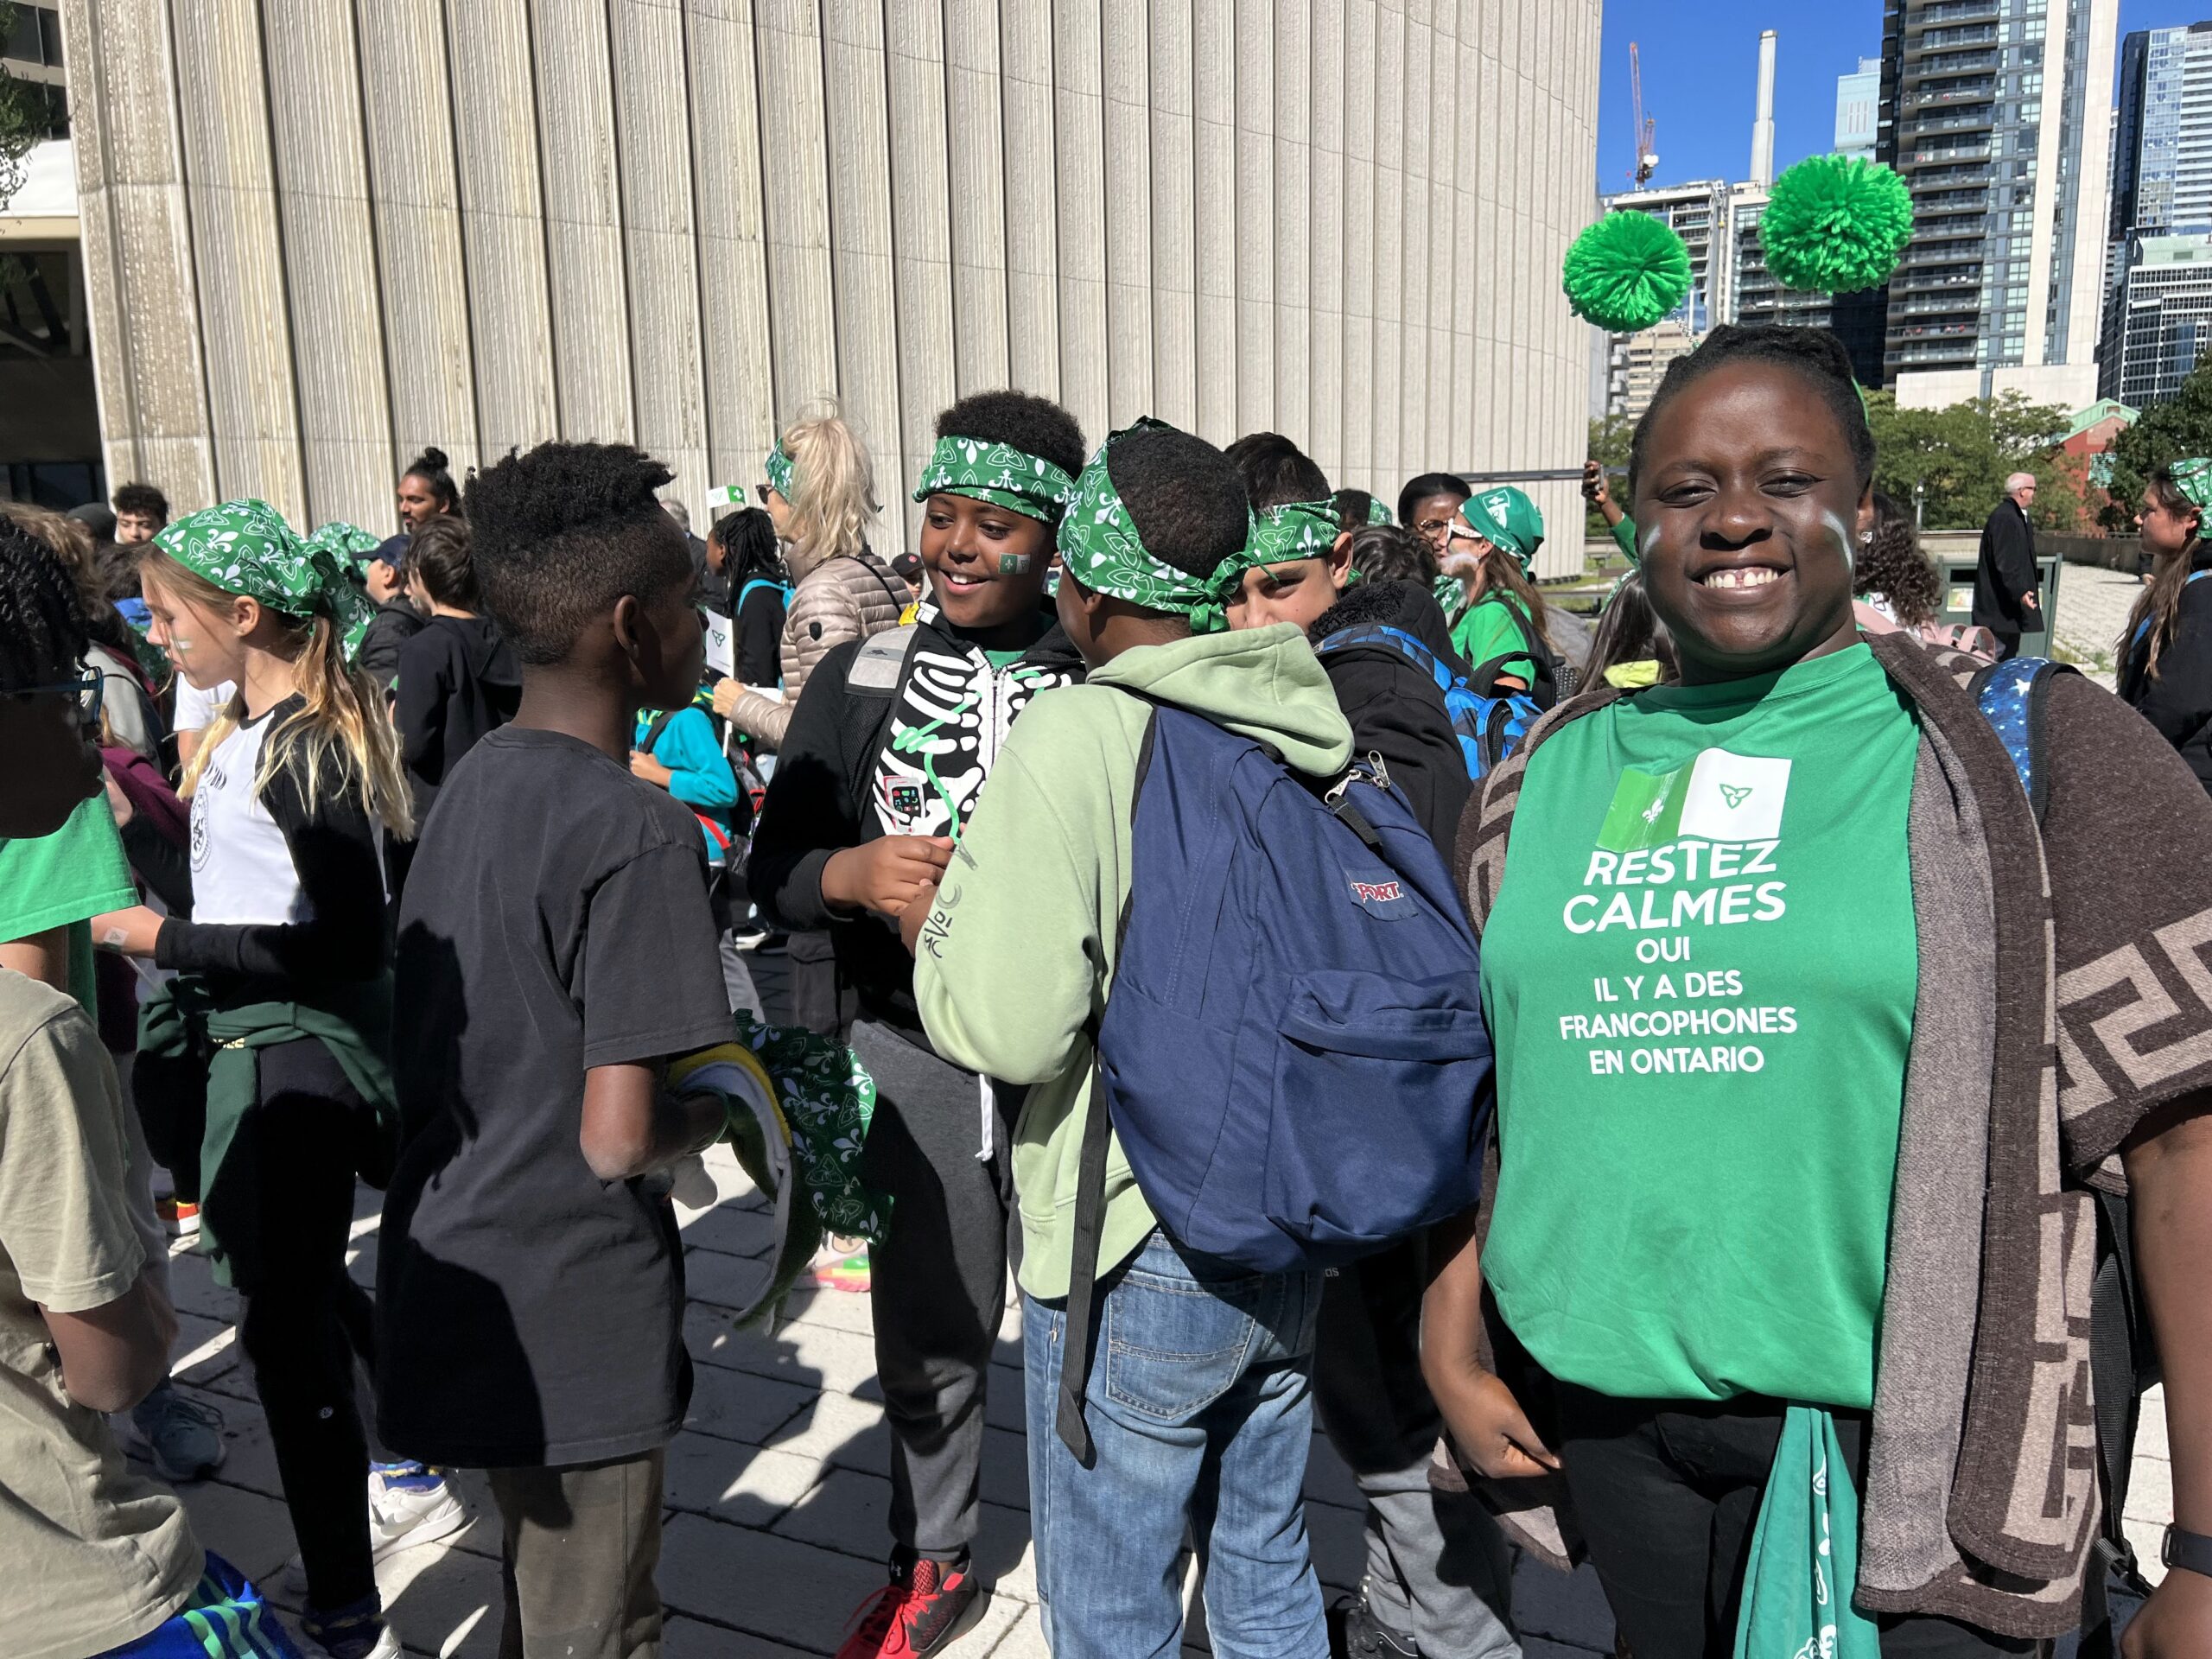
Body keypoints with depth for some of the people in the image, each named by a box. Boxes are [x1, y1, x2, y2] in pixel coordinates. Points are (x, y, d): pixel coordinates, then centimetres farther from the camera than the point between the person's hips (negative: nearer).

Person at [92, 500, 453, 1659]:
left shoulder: (313, 743, -18)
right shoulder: (240, 734, 11)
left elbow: (346, 940, -22)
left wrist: (168, 941, -19)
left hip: (300, 1046, -10)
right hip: (237, 1038, 10)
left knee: (284, 1321, -3)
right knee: (299, 1284, 21)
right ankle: (418, 1482, 40)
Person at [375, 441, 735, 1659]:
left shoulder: (473, 782, 4)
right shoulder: (637, 833, -23)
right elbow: (619, 1140, -25)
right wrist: (722, 1100, -6)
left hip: (453, 1279, 8)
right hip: (569, 1322, -8)